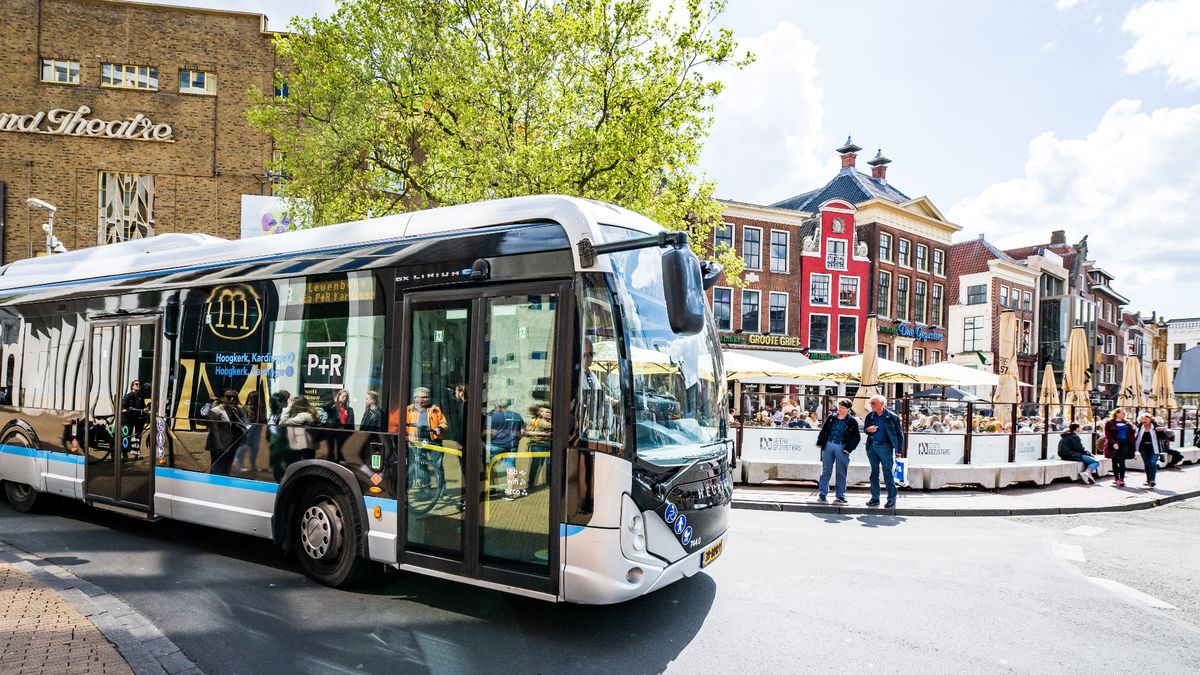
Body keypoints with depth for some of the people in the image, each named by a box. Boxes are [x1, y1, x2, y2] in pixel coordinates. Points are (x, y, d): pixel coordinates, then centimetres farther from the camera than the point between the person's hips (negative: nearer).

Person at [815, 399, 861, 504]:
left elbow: (856, 437, -3)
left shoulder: (852, 421, -3)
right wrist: (820, 442, 5)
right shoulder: (831, 417, 7)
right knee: (825, 471, 6)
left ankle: (840, 496, 14)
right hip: (828, 445, 3)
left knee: (841, 473, 5)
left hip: (841, 447, -3)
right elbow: (823, 430, 12)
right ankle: (822, 494, 10)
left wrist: (849, 448, -10)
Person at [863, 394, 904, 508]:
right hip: (872, 447, 5)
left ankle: (891, 500, 2)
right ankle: (875, 498, 17)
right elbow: (866, 429, 19)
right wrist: (868, 430, -6)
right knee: (874, 473, 10)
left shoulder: (892, 417, -6)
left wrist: (899, 450, -5)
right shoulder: (870, 416, 6)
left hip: (885, 447, -5)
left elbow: (900, 433, -1)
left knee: (888, 473, -4)